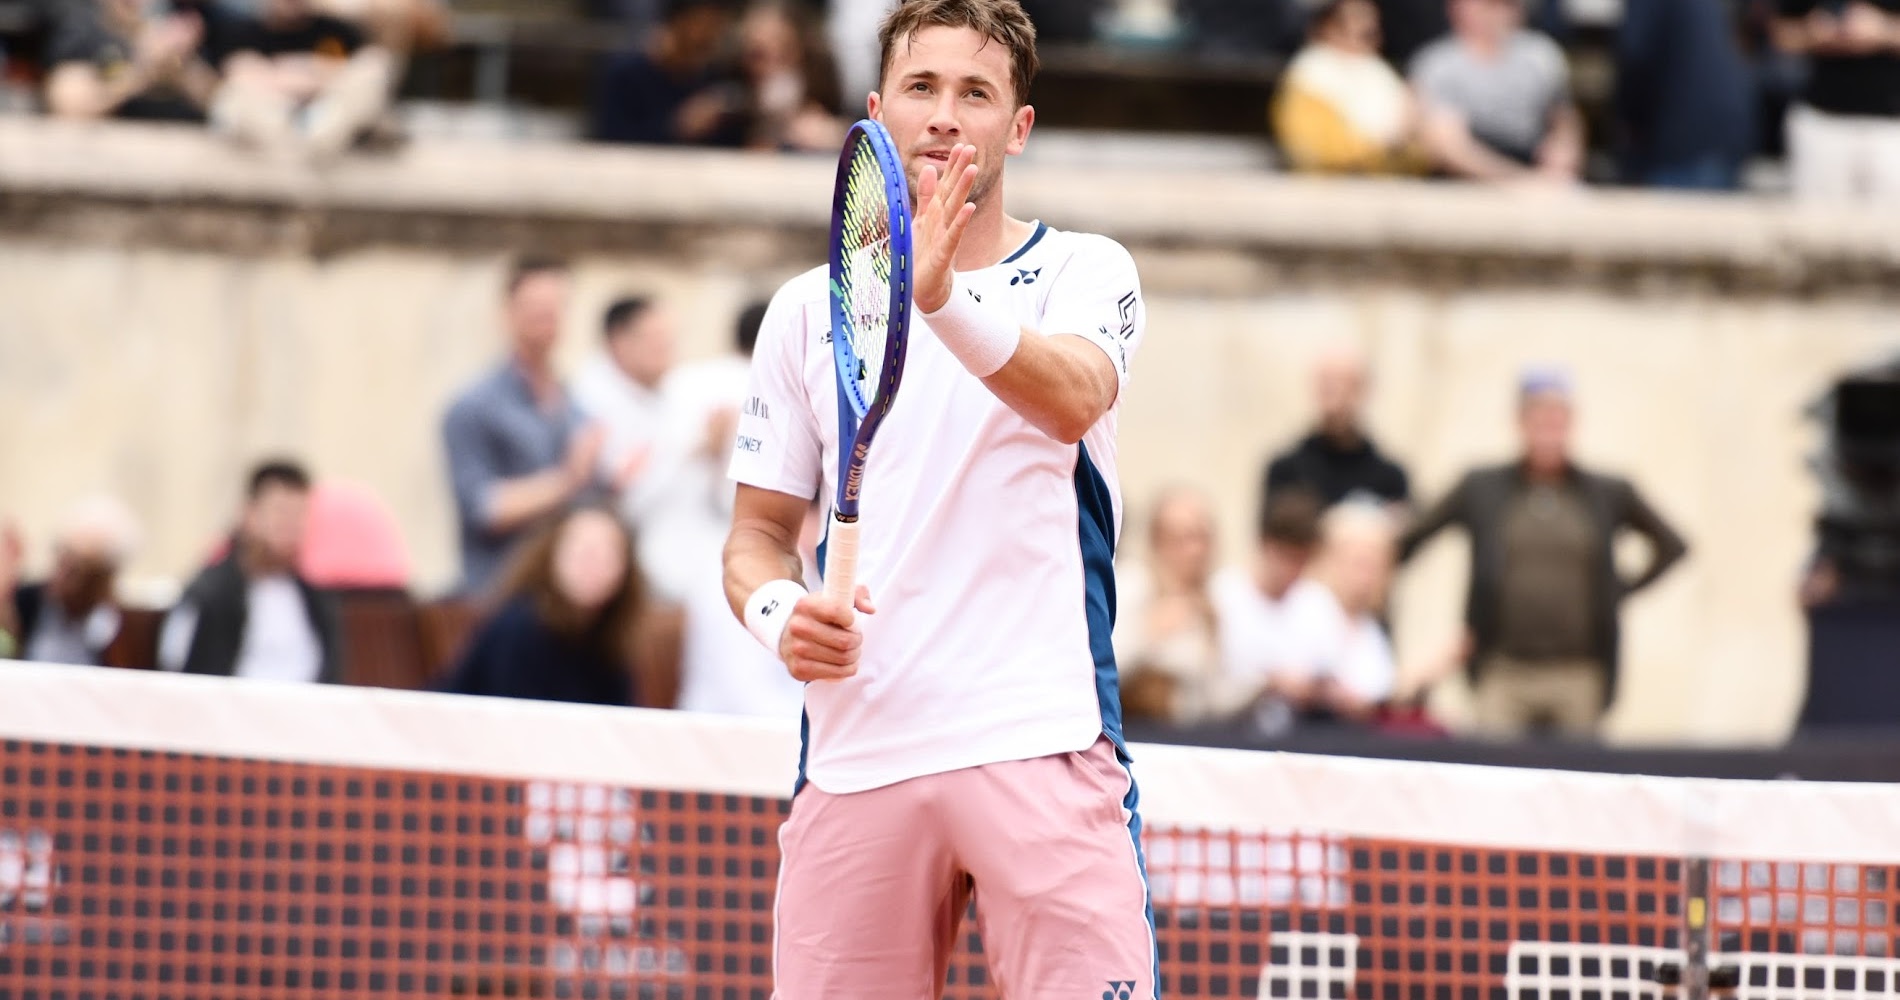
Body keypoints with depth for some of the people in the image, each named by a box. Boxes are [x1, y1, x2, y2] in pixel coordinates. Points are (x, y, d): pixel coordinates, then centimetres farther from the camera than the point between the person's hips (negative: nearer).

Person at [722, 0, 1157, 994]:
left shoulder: (1084, 271, 5)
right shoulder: (807, 310, 16)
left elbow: (1075, 398, -17)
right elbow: (758, 530, 18)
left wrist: (944, 299, -35)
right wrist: (778, 611, -5)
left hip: (1040, 749, -3)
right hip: (854, 755, 3)